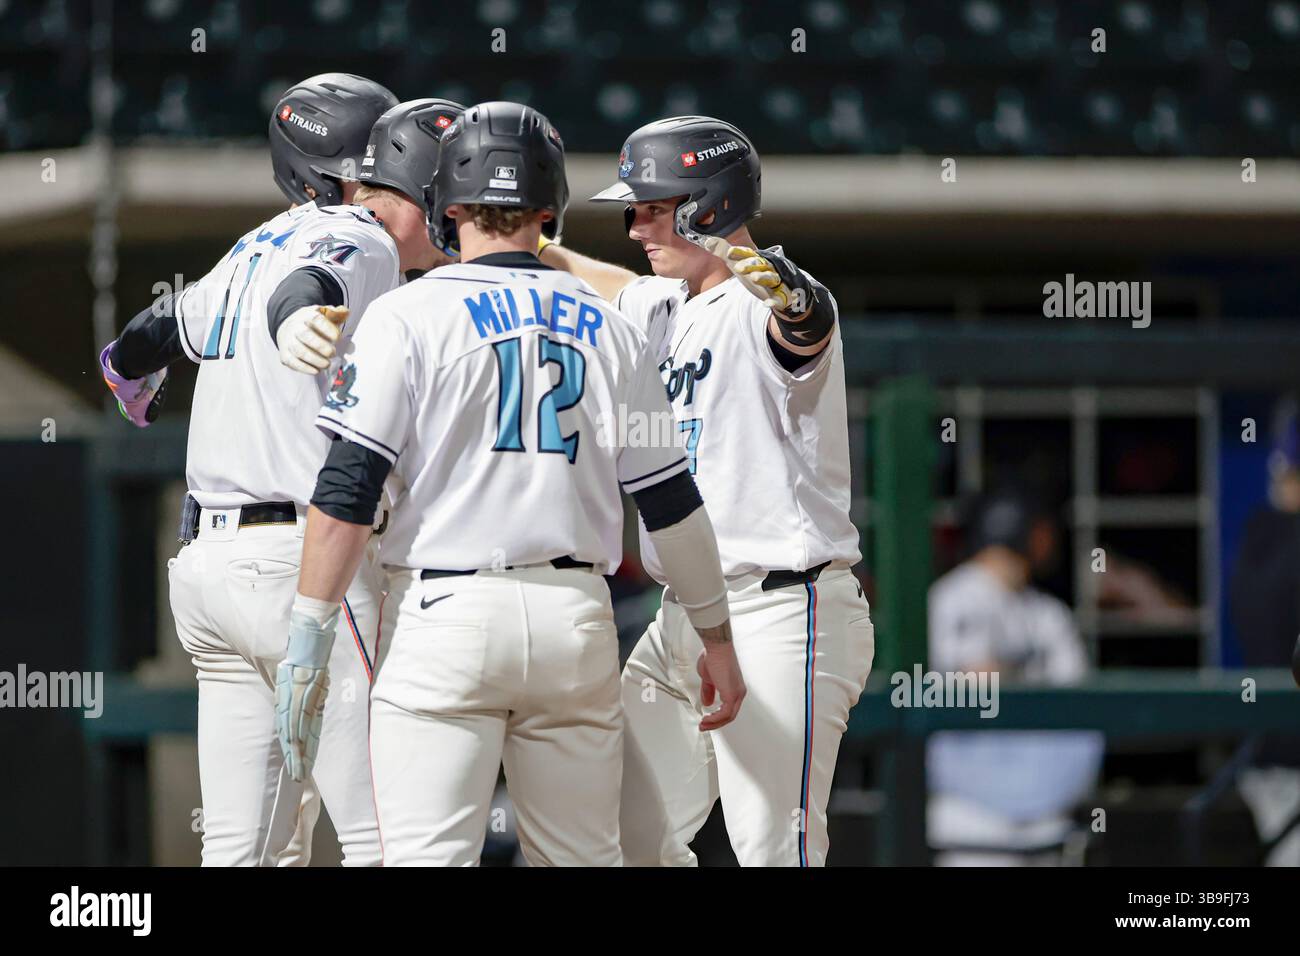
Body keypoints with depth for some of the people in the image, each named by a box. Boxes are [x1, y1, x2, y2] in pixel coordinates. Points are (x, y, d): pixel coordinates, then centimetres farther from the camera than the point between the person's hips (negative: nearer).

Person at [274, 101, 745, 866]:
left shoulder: (409, 317, -2)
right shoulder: (608, 329, 9)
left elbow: (347, 492, -9)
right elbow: (671, 502, 11)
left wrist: (308, 641, -6)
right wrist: (717, 635, 20)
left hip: (445, 611, -3)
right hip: (575, 619, 4)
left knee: (428, 854, -7)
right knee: (583, 857, 11)